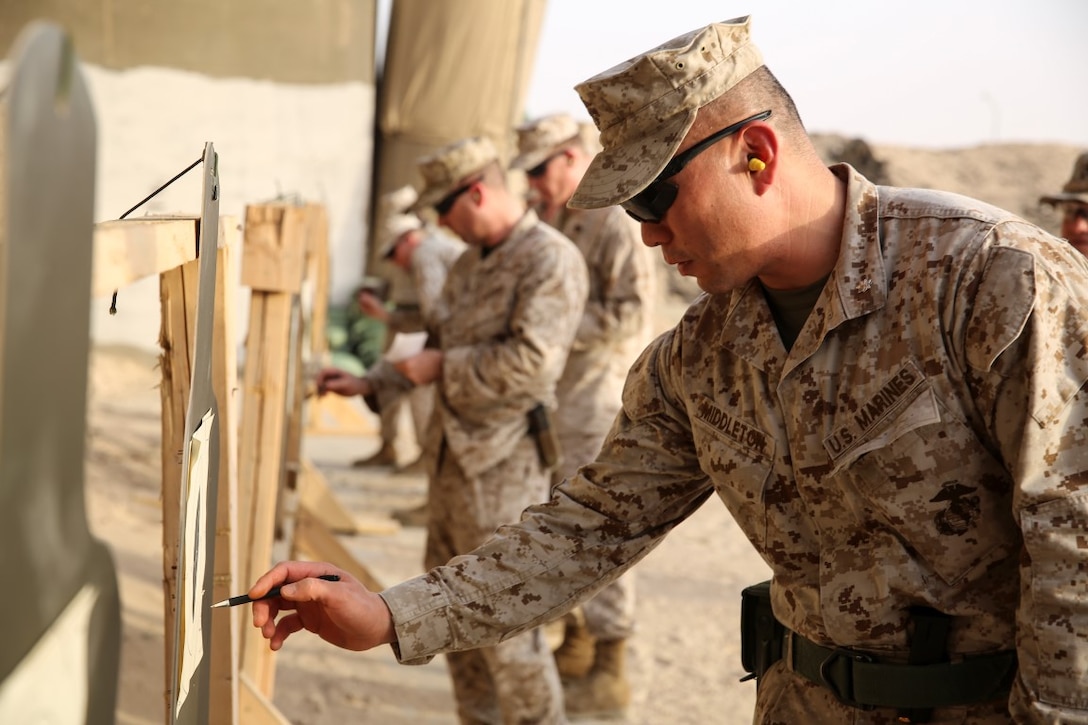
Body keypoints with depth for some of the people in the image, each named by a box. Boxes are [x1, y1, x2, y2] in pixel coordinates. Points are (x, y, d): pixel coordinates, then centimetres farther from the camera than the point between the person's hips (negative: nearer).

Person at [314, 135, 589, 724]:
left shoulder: (551, 260, -14)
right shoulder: (470, 265, 14)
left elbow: (531, 362, -25)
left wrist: (442, 366, -15)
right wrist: (369, 386, 17)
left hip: (502, 464, -9)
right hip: (453, 454, 9)